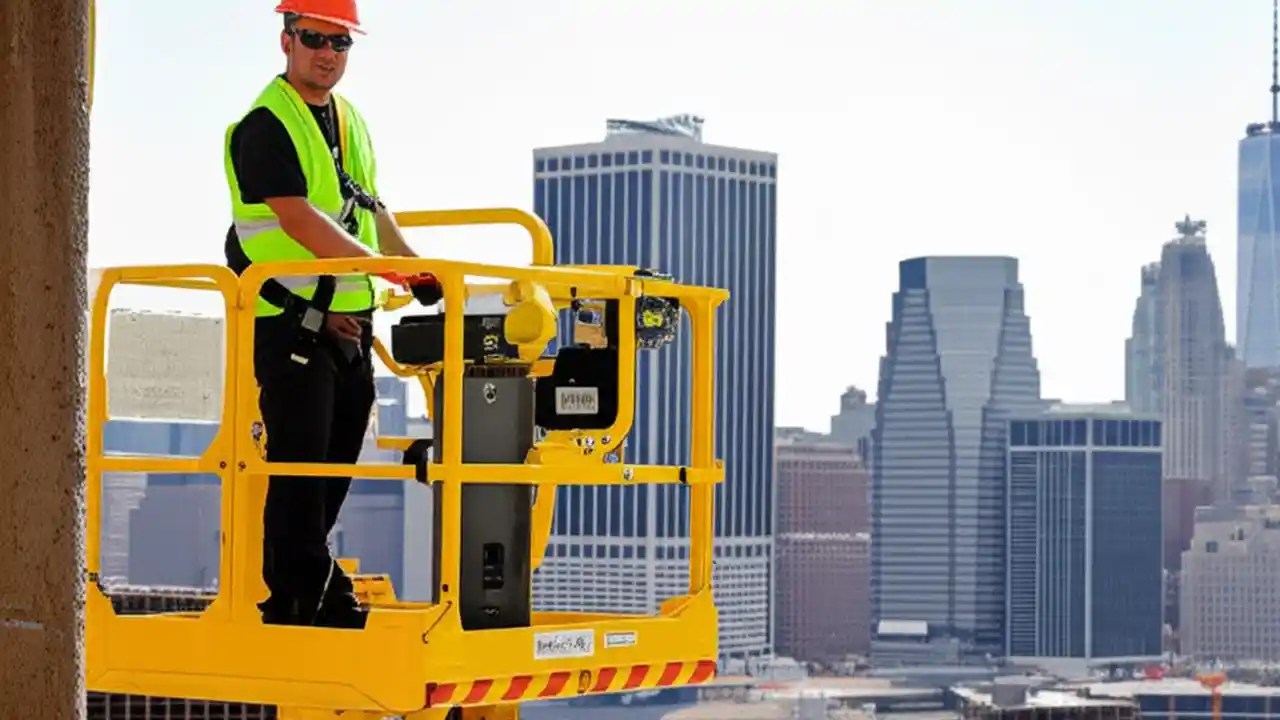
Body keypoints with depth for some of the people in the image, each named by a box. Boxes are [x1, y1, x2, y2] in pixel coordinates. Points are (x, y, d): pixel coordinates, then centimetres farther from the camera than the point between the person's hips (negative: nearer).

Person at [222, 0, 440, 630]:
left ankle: (311, 590, 25)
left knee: (336, 462, 13)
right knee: (300, 463, -6)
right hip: (292, 321, -8)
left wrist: (420, 270, 15)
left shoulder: (351, 122, 16)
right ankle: (299, 601, 0)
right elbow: (300, 221, -21)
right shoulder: (265, 126, -11)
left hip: (349, 321, 8)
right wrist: (387, 269, -24)